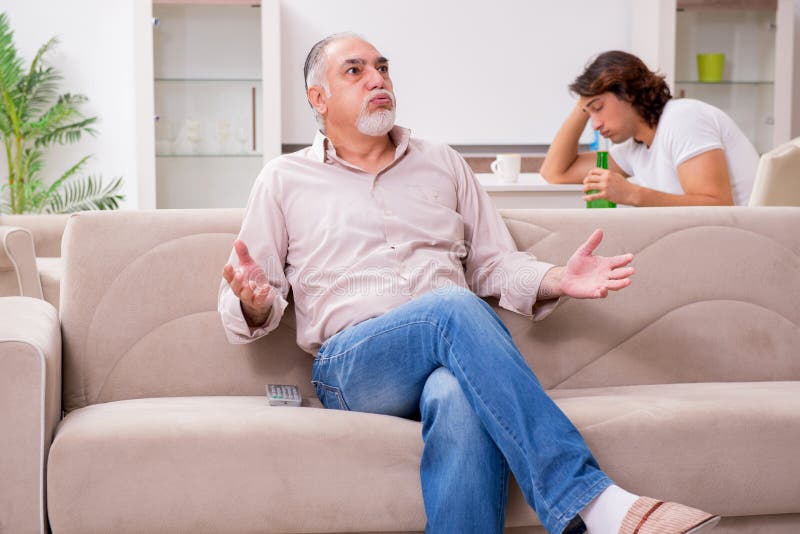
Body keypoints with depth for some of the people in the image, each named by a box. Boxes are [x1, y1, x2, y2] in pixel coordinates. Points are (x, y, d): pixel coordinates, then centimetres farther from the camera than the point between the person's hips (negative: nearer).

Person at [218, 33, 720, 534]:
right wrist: (253, 300, -14)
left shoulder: (443, 163, 24)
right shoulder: (284, 179, 16)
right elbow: (249, 315, 12)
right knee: (453, 306, -36)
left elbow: (495, 264, 21)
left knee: (460, 400, -39)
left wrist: (559, 280, 0)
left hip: (453, 357, 2)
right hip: (350, 363, -2)